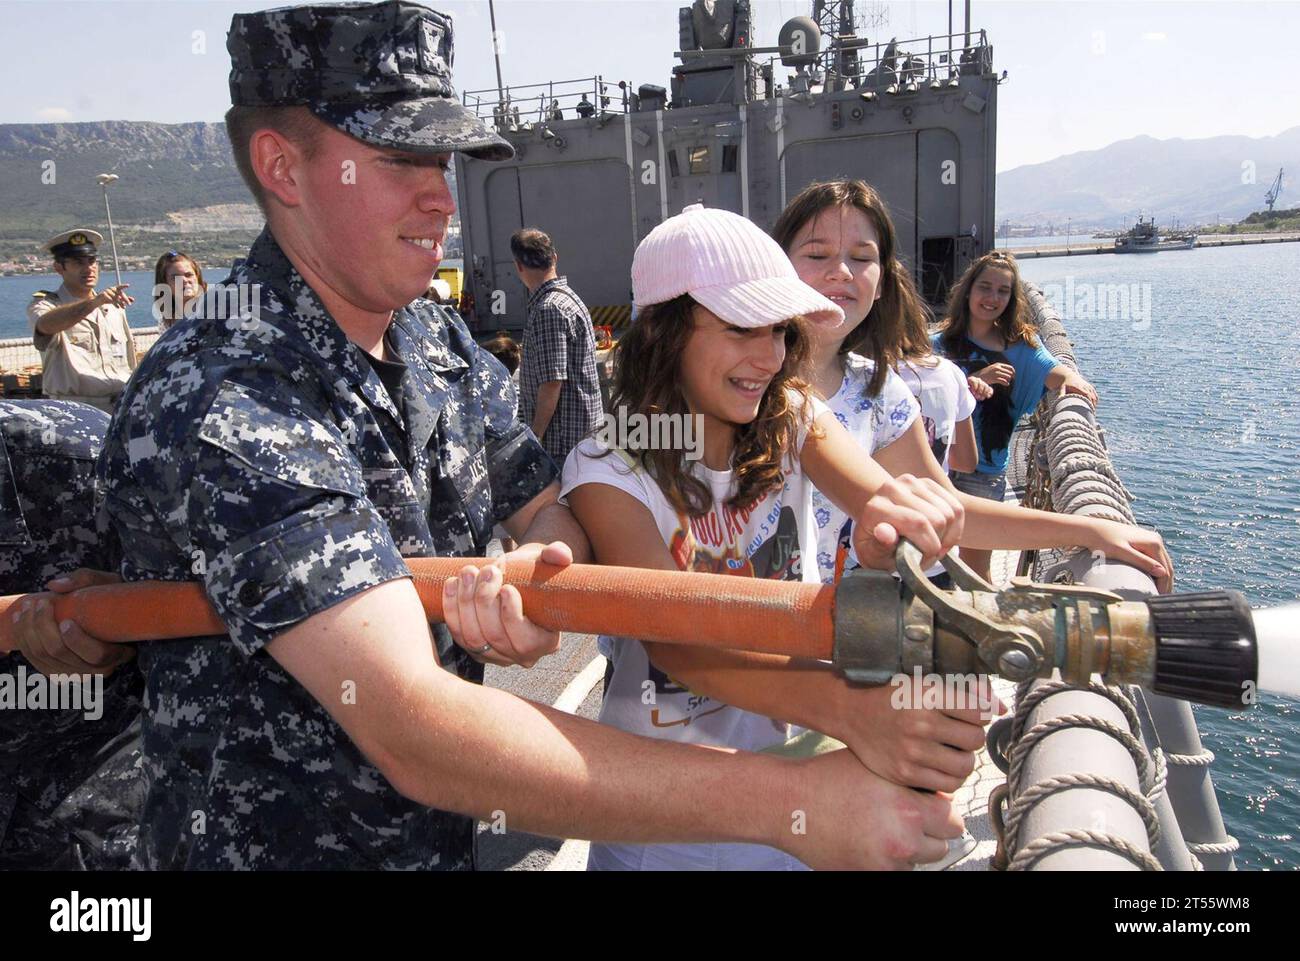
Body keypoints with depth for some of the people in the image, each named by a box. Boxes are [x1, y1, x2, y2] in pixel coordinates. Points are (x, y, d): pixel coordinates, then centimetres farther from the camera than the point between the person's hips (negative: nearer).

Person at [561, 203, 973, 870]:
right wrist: (846, 706, -50)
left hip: (797, 770, 4)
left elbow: (875, 491, -25)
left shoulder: (791, 420, -7)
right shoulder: (607, 471, -20)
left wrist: (901, 510, -50)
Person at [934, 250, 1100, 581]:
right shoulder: (943, 342, 1)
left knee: (975, 565, 9)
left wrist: (1072, 378, -36)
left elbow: (1054, 372, -14)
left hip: (986, 470, 0)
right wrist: (976, 380, -23)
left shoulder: (1020, 344, 4)